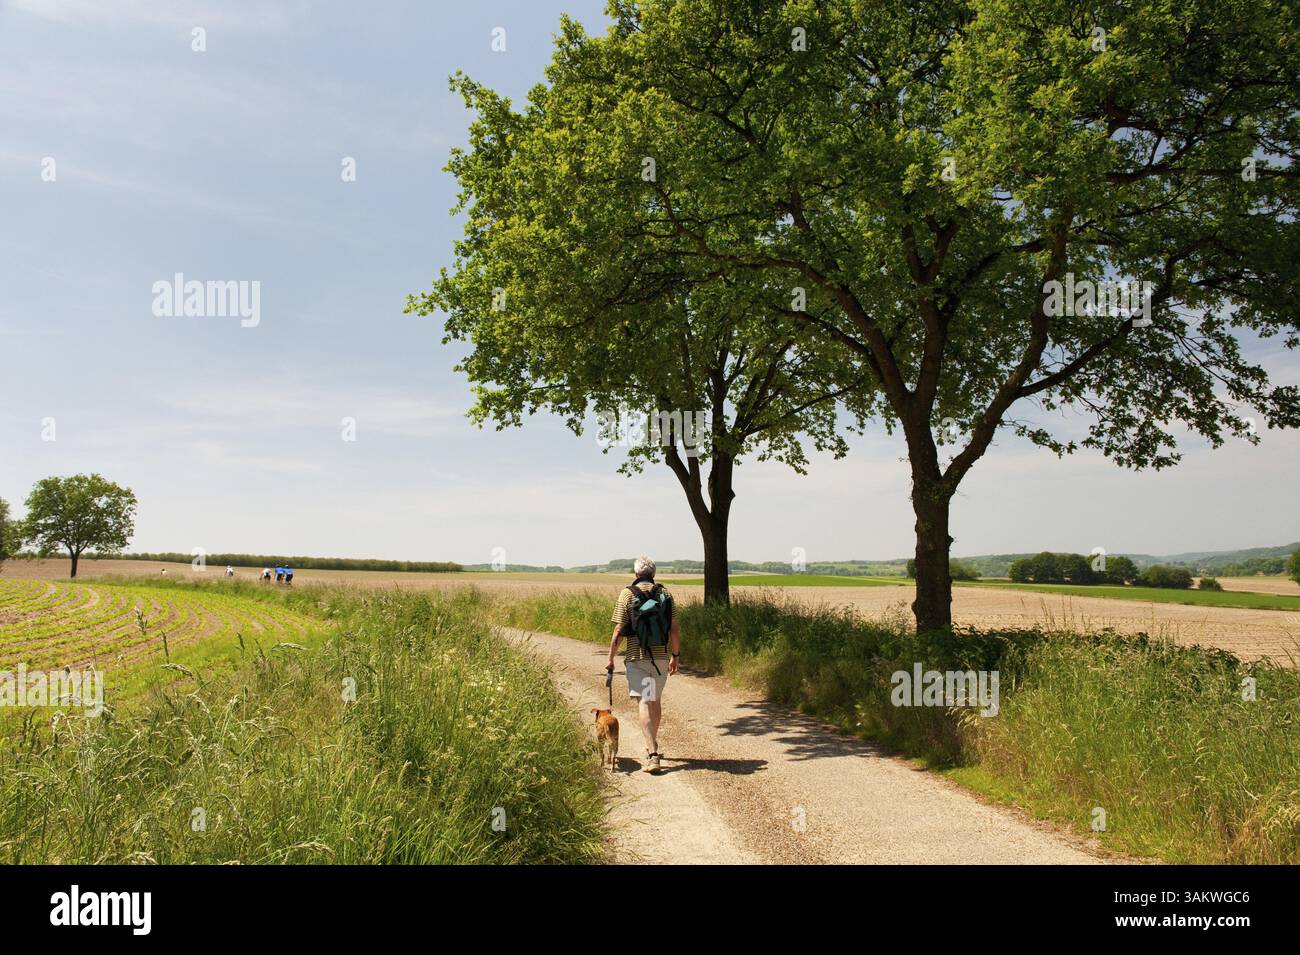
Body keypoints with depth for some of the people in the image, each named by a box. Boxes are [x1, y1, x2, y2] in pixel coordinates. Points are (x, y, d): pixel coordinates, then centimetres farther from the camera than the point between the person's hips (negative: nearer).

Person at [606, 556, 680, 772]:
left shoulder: (627, 594, -5)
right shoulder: (665, 594, 5)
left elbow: (619, 630, -8)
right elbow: (674, 629, 5)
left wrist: (611, 658, 0)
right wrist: (675, 656, 16)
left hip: (637, 657, -4)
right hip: (661, 657, 4)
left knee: (644, 702, -5)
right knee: (656, 700, 19)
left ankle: (652, 754, -15)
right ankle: (653, 746, 35)